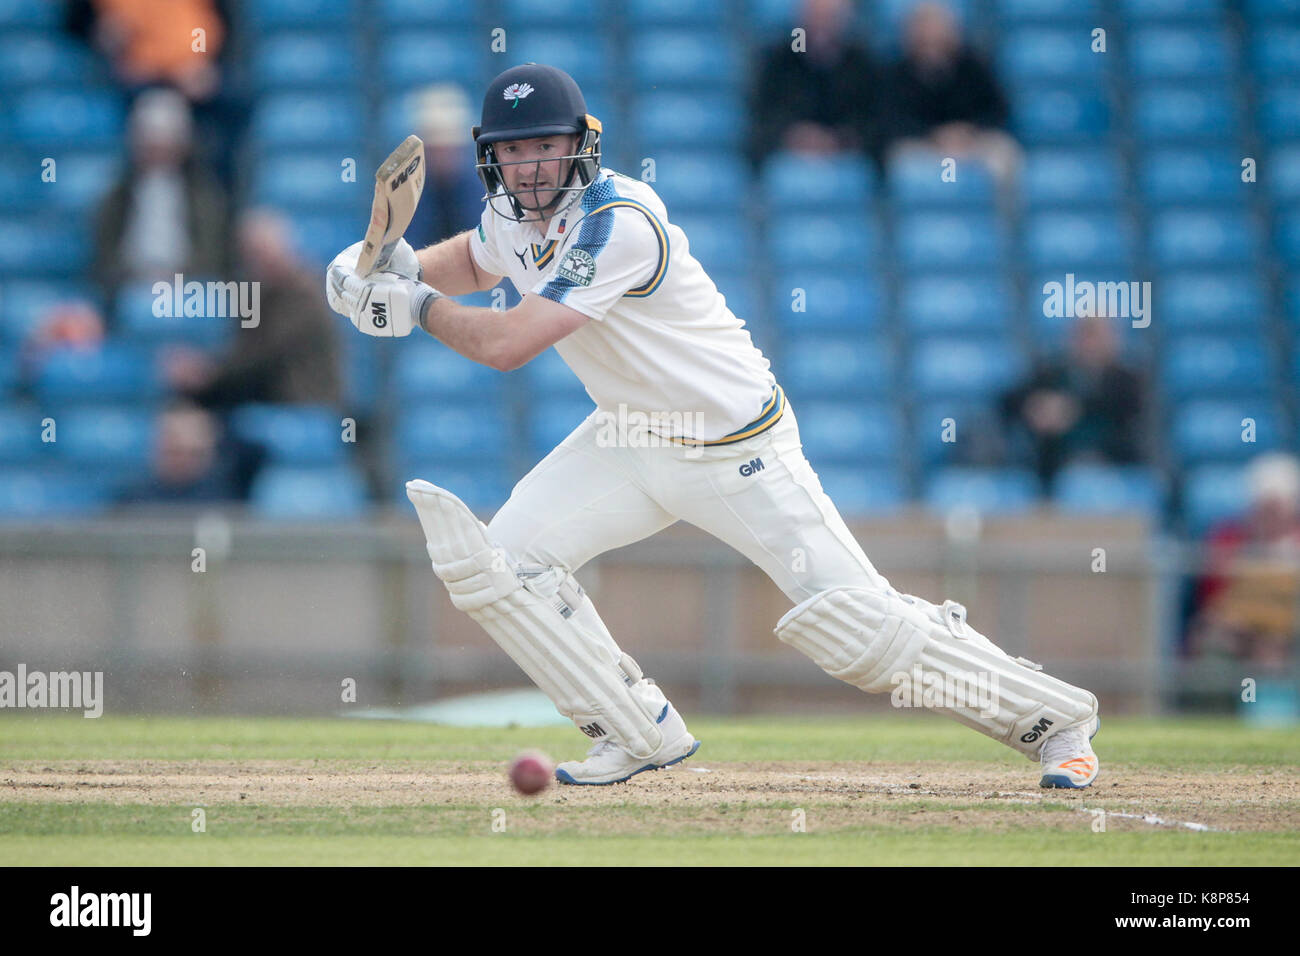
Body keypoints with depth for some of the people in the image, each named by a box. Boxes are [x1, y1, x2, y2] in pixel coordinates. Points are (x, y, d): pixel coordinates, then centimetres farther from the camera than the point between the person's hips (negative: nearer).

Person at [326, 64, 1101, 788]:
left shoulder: (618, 221, -29)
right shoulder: (515, 212, -1)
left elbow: (507, 344, -32)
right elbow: (476, 261, 25)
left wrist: (417, 307, -17)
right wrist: (403, 267, 4)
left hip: (738, 450, -8)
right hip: (629, 439, 8)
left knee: (856, 624, -13)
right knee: (500, 563, -7)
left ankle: (1053, 718, 4)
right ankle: (643, 734, 7)